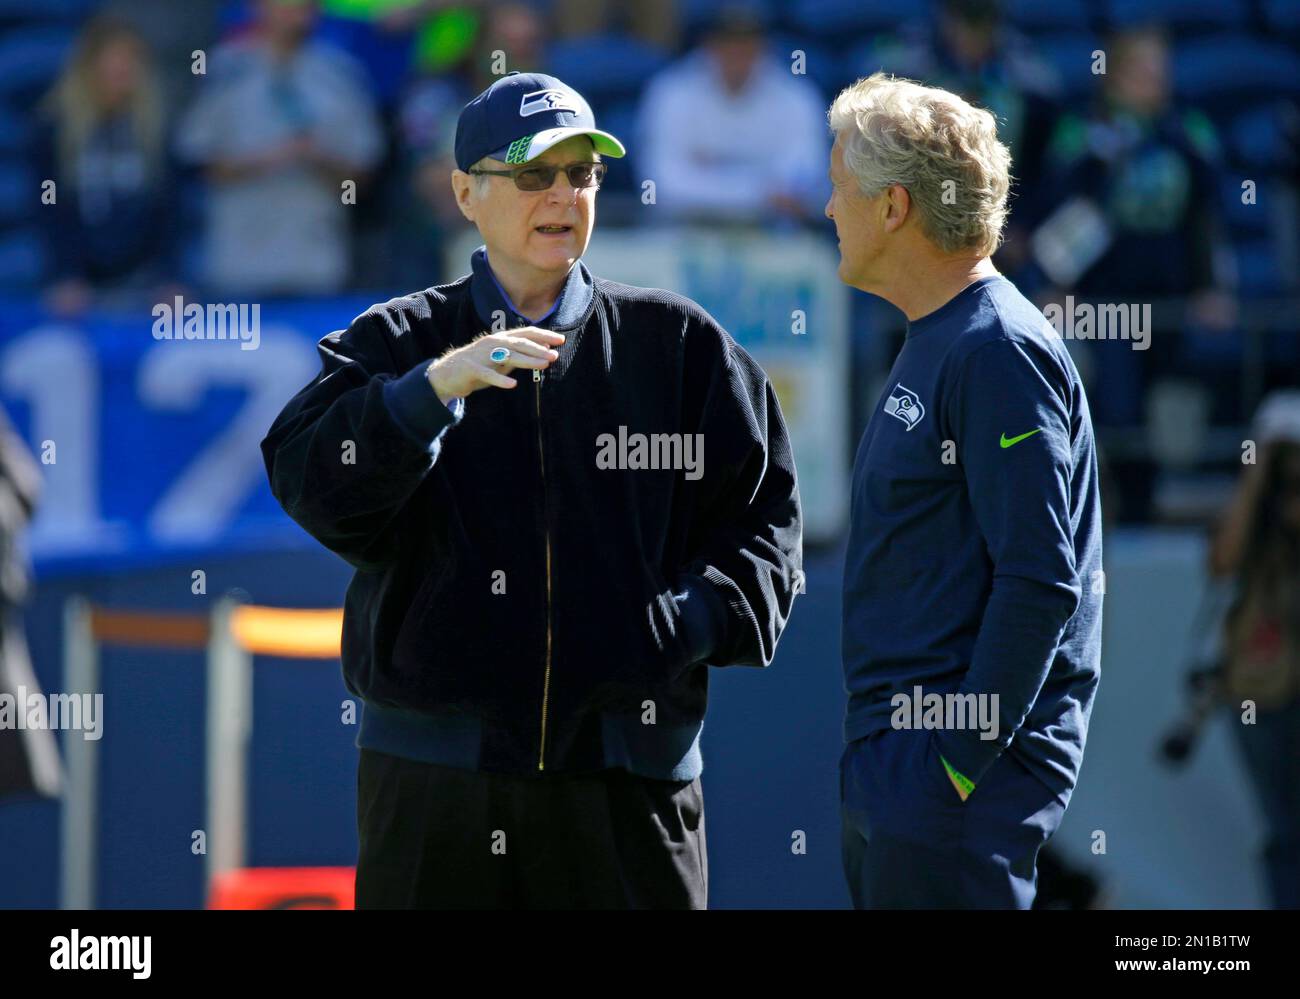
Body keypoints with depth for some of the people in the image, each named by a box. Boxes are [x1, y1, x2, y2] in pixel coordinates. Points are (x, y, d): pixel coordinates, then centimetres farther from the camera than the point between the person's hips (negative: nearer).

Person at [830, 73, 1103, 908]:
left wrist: (964, 761, -20)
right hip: (892, 774, 10)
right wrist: (883, 754, 18)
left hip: (960, 787, -10)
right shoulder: (934, 346, 16)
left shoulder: (1000, 354, -14)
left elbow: (1041, 580, -20)